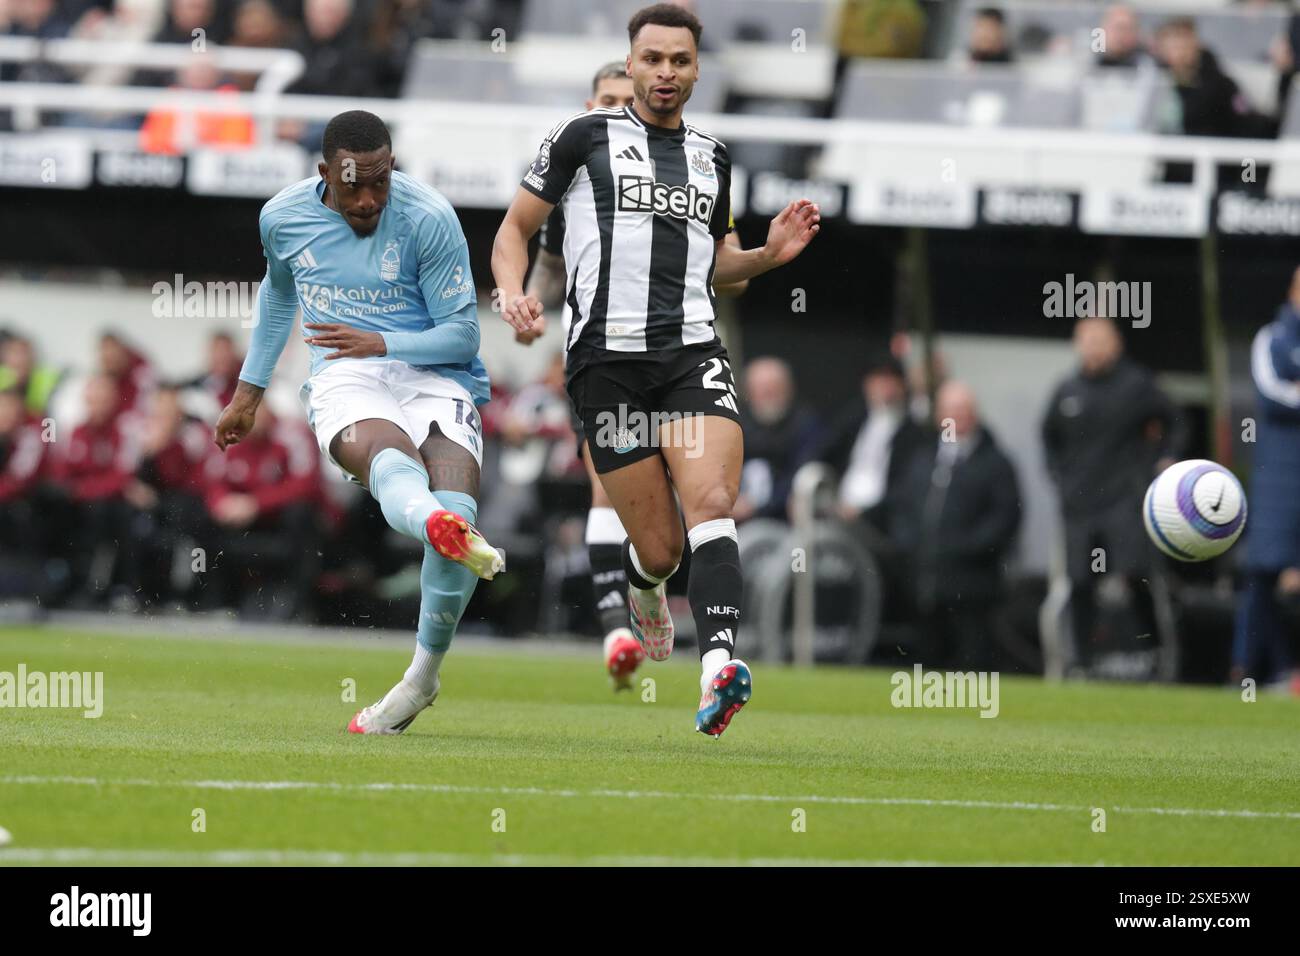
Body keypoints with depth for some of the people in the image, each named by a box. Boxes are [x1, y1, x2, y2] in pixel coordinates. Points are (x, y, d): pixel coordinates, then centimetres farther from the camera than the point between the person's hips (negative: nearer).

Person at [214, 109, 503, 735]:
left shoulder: (429, 220, -6)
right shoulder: (284, 216, 5)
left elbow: (462, 334, -3)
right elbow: (278, 292, 28)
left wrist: (382, 343, -19)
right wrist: (248, 394, 34)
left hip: (433, 375, 0)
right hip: (344, 379, 1)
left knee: (455, 503, -29)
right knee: (387, 455, -37)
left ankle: (423, 675, -13)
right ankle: (442, 530, -76)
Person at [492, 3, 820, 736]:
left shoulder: (713, 158, 19)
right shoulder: (586, 137, 7)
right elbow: (515, 229, 12)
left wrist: (769, 255, 10)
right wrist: (515, 293, -7)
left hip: (693, 352, 2)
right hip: (608, 358, -2)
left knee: (712, 503, -23)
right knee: (660, 547, -3)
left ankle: (719, 667, -37)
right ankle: (645, 590, 36)